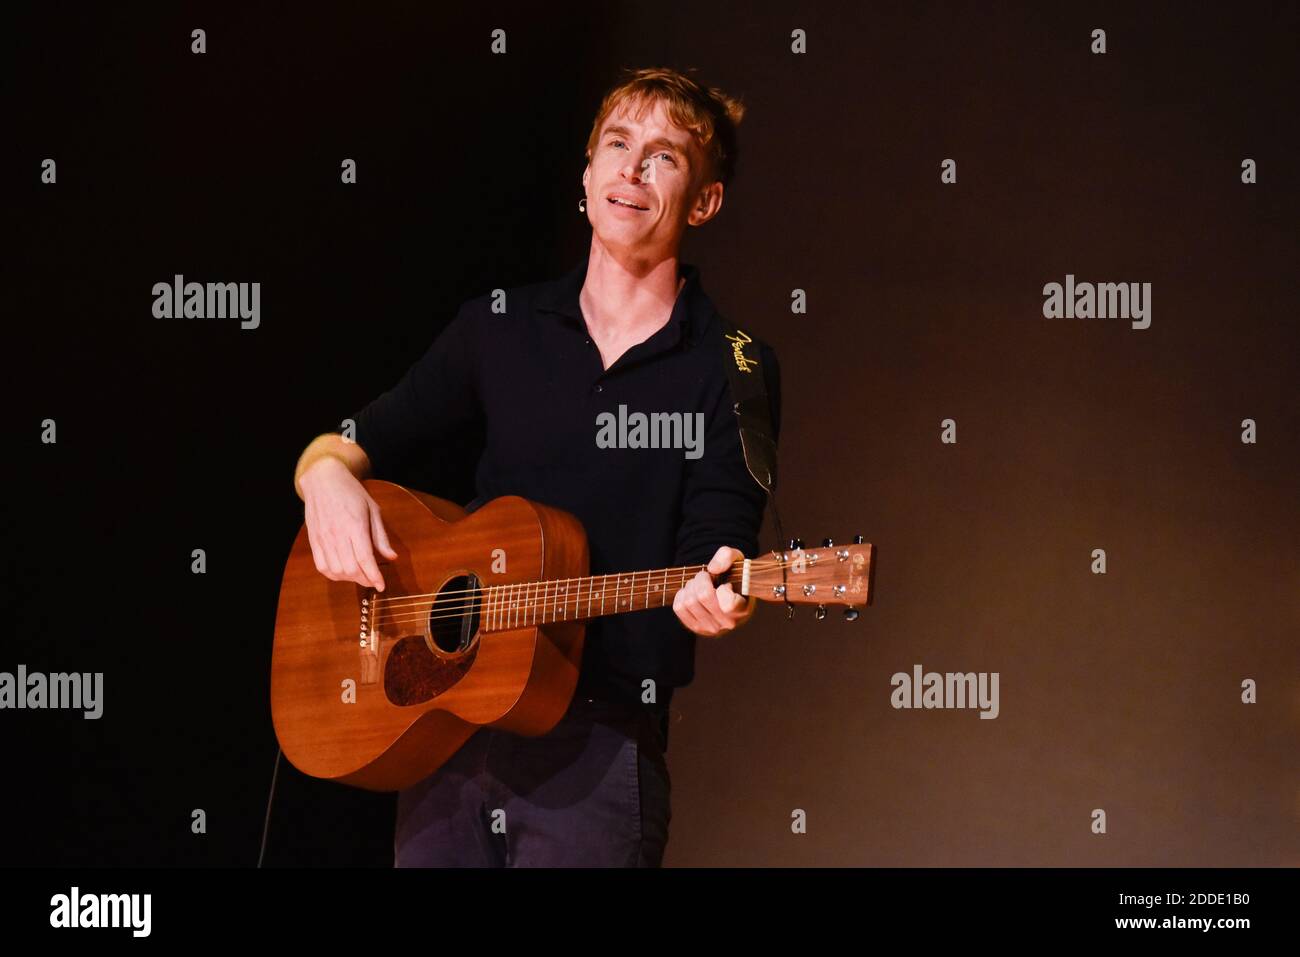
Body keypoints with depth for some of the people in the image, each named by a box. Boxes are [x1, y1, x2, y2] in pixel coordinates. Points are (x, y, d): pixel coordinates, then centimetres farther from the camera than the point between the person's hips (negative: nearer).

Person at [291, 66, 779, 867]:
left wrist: (717, 597, -33)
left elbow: (714, 544, -9)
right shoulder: (499, 329, 10)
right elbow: (345, 445, 13)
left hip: (598, 746, -3)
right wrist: (329, 477, -10)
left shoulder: (733, 371, -1)